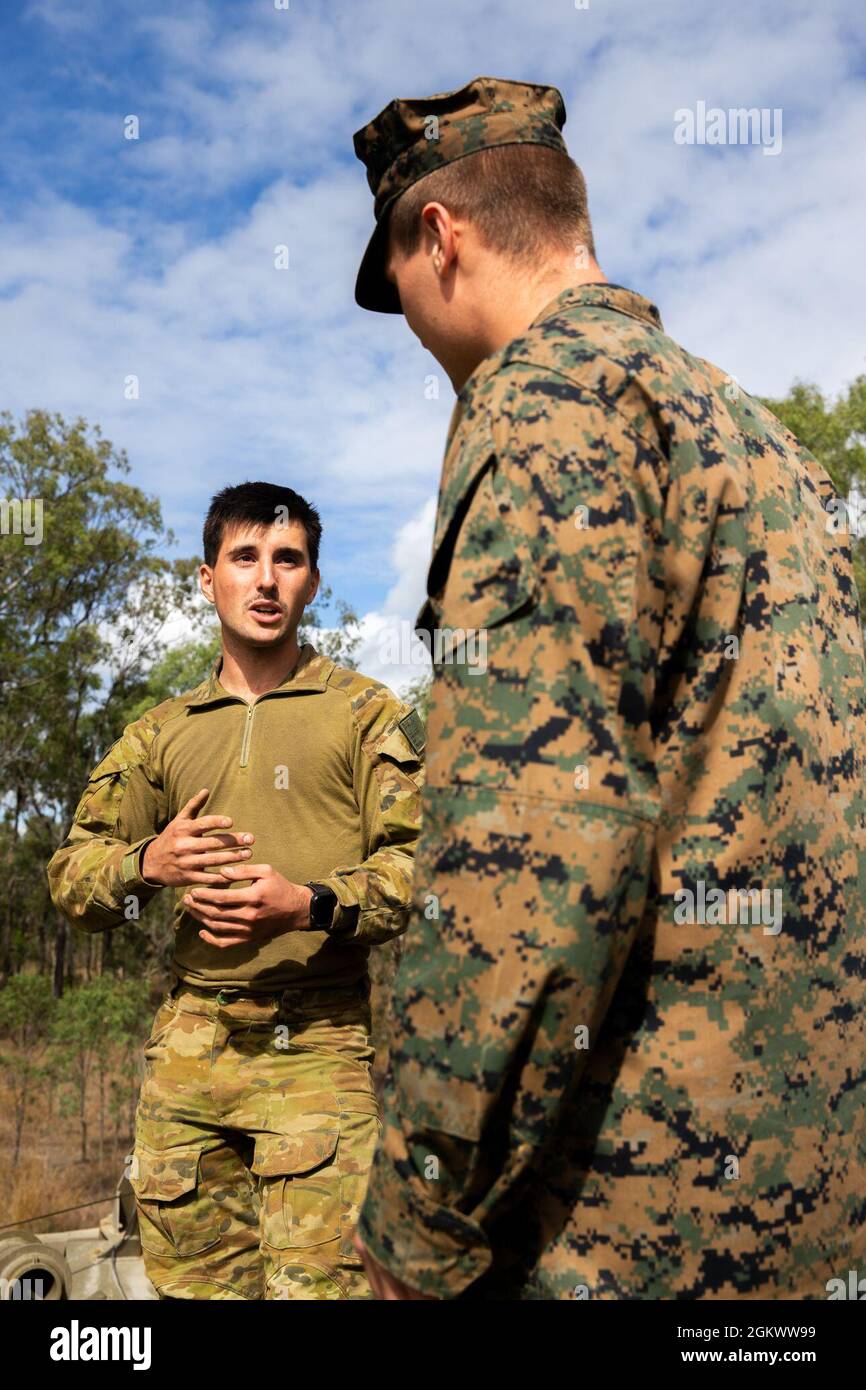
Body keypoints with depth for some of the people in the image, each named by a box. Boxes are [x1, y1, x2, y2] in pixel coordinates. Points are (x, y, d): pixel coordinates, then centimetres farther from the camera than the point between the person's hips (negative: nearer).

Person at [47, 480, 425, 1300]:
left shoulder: (364, 713, 4)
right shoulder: (163, 732, 16)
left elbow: (422, 862, -4)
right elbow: (70, 872, 13)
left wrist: (310, 905, -20)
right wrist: (149, 864, -8)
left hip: (318, 1043, -4)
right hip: (187, 1041, 4)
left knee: (313, 1280, -7)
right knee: (188, 1279, 10)